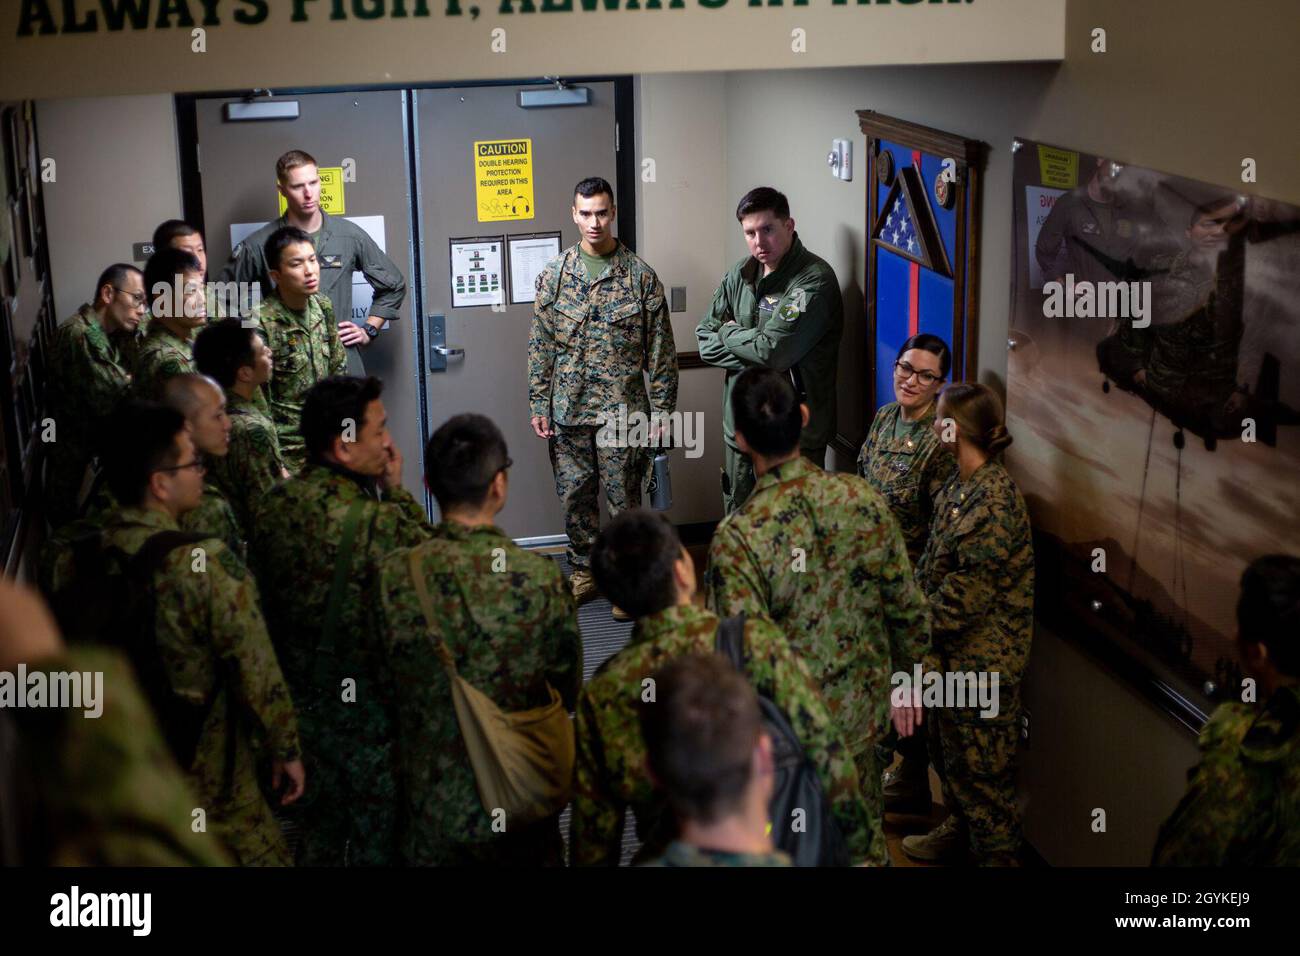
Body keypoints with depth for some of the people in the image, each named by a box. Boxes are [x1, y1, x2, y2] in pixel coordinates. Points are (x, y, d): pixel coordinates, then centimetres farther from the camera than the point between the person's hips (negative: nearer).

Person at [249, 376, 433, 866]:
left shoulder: (272, 506, -5)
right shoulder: (378, 521, -27)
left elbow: (265, 593, 5)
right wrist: (397, 491, -10)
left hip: (302, 695, 7)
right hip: (370, 712, -6)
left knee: (320, 826, 24)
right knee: (379, 837, 12)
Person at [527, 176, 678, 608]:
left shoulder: (641, 276, -3)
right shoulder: (554, 275, 3)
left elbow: (661, 349, -1)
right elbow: (541, 346, 6)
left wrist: (661, 409, -5)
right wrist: (539, 405, 2)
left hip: (622, 409, -2)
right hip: (568, 410, 2)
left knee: (624, 497, 2)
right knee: (574, 494, 11)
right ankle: (583, 572, 26)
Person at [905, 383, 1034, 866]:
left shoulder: (993, 498, -24)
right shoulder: (959, 485, 5)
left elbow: (970, 590, -23)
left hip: (982, 654, -9)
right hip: (952, 648, 9)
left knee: (980, 759, 4)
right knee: (948, 749, 23)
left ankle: (995, 852, 19)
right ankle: (959, 828, 42)